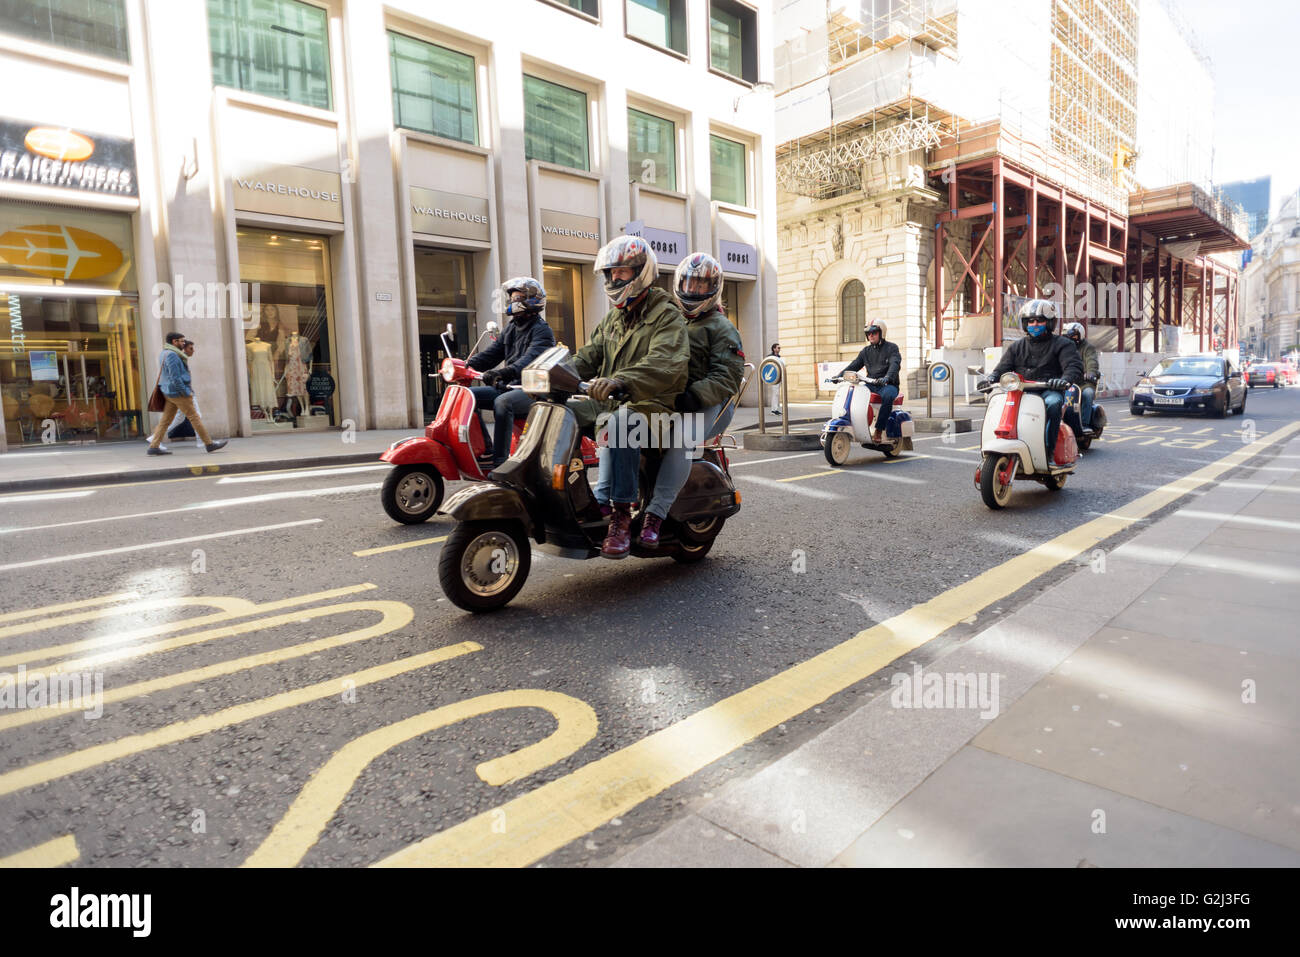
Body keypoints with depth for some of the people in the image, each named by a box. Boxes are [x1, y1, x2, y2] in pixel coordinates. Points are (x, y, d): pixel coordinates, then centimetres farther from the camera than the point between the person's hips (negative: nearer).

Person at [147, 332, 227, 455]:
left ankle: (153, 447, 6)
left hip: (169, 393, 9)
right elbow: (175, 378, -21)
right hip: (178, 393, -9)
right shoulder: (171, 355, -16)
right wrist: (186, 393, -17)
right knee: (194, 417, -3)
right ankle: (209, 444, 2)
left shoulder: (164, 354, 16)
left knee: (165, 420, 8)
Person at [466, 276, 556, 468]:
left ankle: (500, 462, -35)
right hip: (508, 387, 9)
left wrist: (507, 371, -43)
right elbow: (493, 352, 14)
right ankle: (486, 448, -4)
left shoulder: (542, 331, -6)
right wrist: (467, 365, -4)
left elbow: (531, 358, -25)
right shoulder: (511, 328, 22)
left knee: (502, 403, -36)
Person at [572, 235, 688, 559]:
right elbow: (589, 356, 16)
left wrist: (621, 380, -43)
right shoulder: (613, 318, 22)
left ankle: (618, 512, -36)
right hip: (611, 402, 8)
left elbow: (665, 363, -25)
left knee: (619, 422, -39)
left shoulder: (667, 315, -5)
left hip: (650, 405, -8)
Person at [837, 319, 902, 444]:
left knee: (887, 396, -39)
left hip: (888, 385, -5)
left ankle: (879, 430, -35)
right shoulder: (866, 351, 18)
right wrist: (840, 375, -8)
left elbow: (895, 364, -16)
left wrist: (887, 377, -38)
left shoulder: (891, 348, 1)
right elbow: (854, 365, 11)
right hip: (871, 385, 5)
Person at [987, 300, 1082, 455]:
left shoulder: (1061, 344, 12)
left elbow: (1074, 366, -2)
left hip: (1049, 390, -3)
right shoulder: (1017, 347, 24)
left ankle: (1049, 450, -36)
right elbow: (1003, 367, 15)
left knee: (1053, 403, -38)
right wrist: (992, 378, -10)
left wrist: (1065, 380, -26)